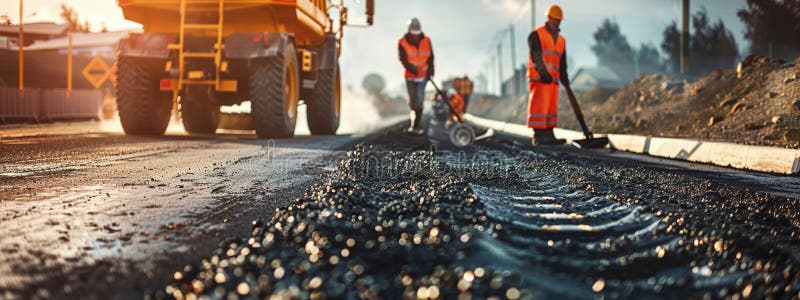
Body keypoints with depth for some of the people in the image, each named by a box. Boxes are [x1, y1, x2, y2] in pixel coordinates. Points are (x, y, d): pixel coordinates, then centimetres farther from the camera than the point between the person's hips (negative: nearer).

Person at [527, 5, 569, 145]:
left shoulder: (561, 40, 21)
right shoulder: (537, 35, -1)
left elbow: (562, 63, 22)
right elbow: (536, 57, -12)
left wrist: (564, 78, 13)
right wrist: (544, 73, -22)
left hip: (553, 79, 7)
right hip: (539, 78, -7)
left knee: (552, 107, 5)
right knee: (539, 106, -11)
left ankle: (548, 135, 6)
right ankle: (538, 136, -12)